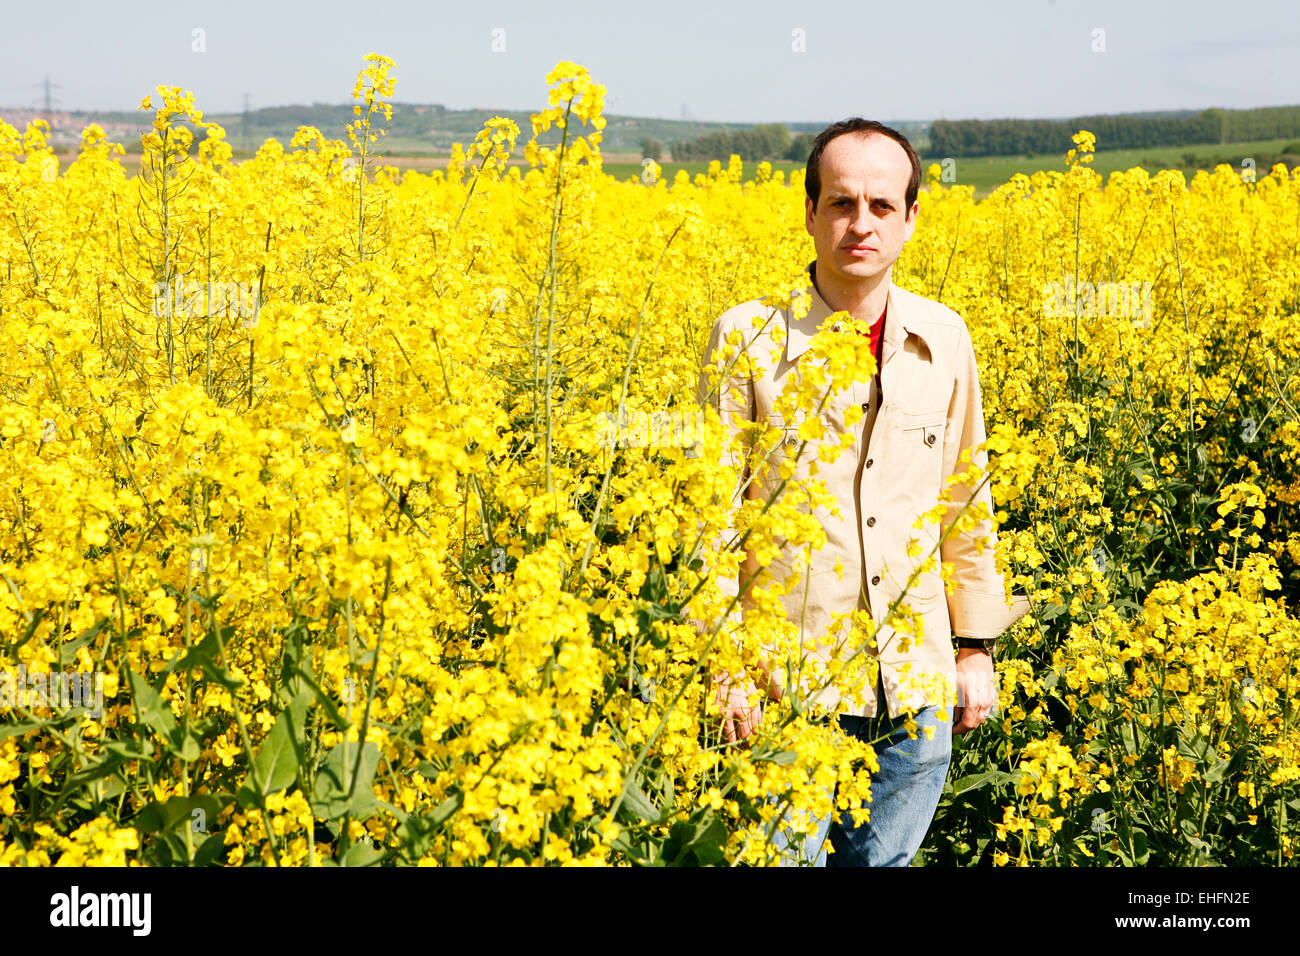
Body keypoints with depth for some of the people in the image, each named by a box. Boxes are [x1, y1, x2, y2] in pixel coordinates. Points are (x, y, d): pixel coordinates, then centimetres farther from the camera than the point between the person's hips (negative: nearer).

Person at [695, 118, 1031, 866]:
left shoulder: (945, 339, 4)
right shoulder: (749, 337, -9)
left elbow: (967, 499, 12)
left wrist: (976, 646, 13)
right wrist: (724, 663, -10)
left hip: (916, 685, 4)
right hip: (790, 679, -3)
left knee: (883, 859, 16)